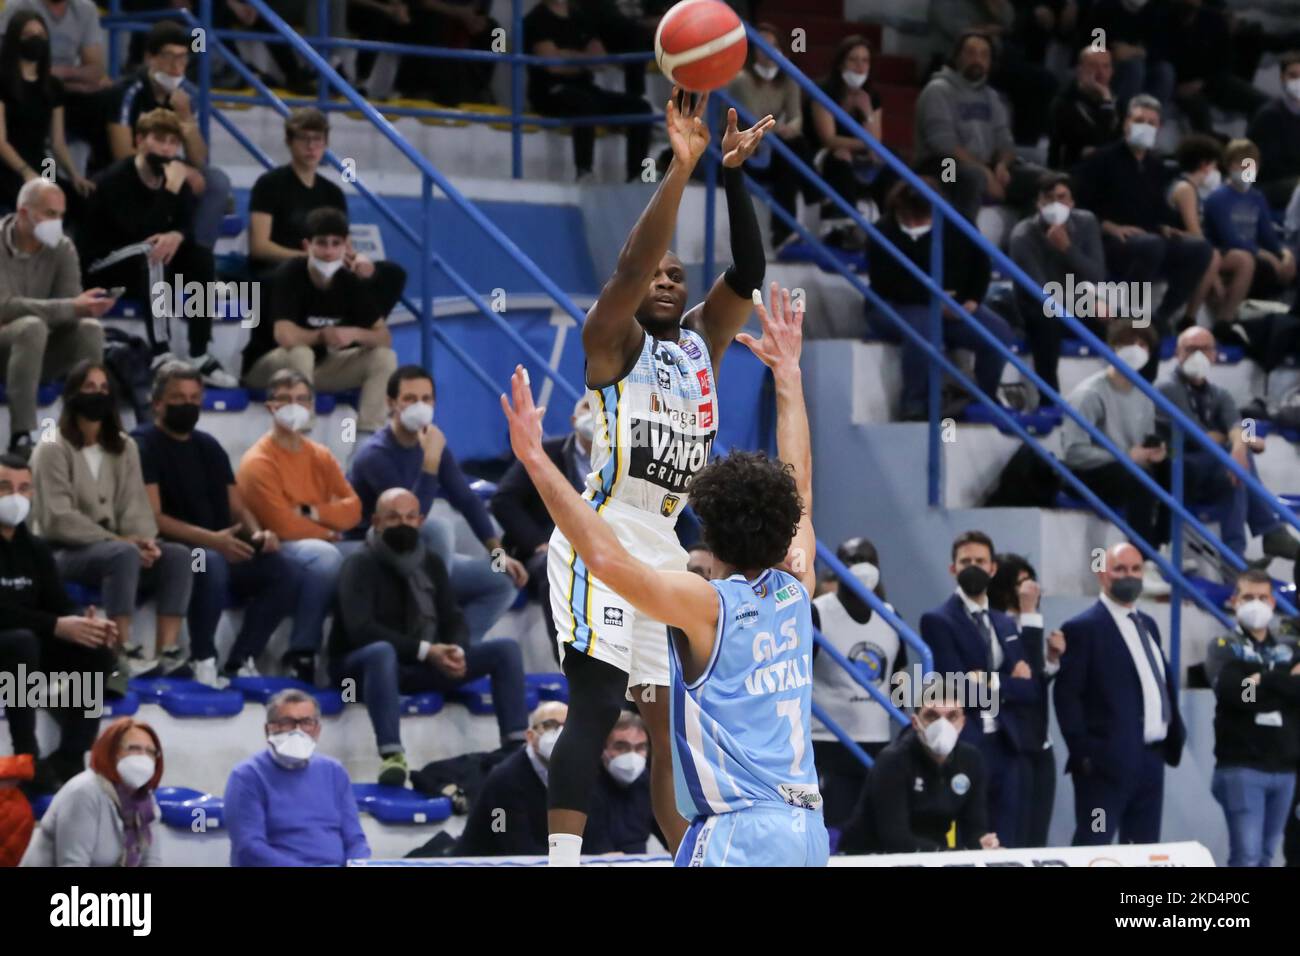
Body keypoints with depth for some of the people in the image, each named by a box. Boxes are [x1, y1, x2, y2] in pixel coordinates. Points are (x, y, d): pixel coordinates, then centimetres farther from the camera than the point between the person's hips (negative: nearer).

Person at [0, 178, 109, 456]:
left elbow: (69, 309, -8)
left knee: (90, 328, -22)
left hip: (38, 352, 5)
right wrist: (71, 308, -37)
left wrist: (86, 307, -35)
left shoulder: (62, 249, -1)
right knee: (32, 327, -36)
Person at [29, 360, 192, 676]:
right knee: (123, 554, -37)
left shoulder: (124, 447, 15)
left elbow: (135, 505, 6)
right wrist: (118, 541, -20)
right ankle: (124, 653, -40)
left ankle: (167, 651, -32)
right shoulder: (51, 450, -4)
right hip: (65, 553, -6)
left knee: (177, 554, -21)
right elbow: (59, 519, -13)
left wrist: (144, 540, -17)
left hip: (114, 545, 6)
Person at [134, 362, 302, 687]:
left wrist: (257, 533, -6)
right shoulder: (144, 445, -3)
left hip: (221, 548, 7)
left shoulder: (208, 446, 19)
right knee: (210, 563, -38)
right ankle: (203, 660, -24)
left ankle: (240, 661, -16)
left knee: (283, 570, -15)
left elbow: (237, 507, 18)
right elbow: (152, 517, -15)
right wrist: (211, 539, -27)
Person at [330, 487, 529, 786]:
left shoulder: (431, 563, 12)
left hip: (421, 669, 6)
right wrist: (425, 650, -27)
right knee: (382, 651, -43)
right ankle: (391, 755, -52)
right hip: (360, 665, -6)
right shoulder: (361, 565, -9)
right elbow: (361, 629, -22)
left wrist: (457, 650, -17)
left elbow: (453, 619, 8)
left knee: (506, 648, -5)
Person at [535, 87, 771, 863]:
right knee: (598, 703, -18)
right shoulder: (612, 338, 1)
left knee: (676, 716, 9)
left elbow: (750, 271, 5)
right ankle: (563, 858, -24)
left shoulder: (702, 340, 18)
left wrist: (734, 174, -8)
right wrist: (682, 166, -26)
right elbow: (633, 261, -16)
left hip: (664, 545, 7)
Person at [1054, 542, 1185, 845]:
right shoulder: (1083, 628, -7)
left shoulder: (1147, 625, 18)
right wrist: (1084, 752, -16)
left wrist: (1175, 735, 12)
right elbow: (1066, 695, -12)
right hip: (1108, 763, -8)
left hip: (1151, 759, 8)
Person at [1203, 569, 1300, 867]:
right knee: (1247, 855, -12)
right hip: (1241, 766, -5)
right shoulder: (1223, 649, 3)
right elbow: (1231, 691, -17)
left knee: (1266, 855, 8)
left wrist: (1263, 681, -13)